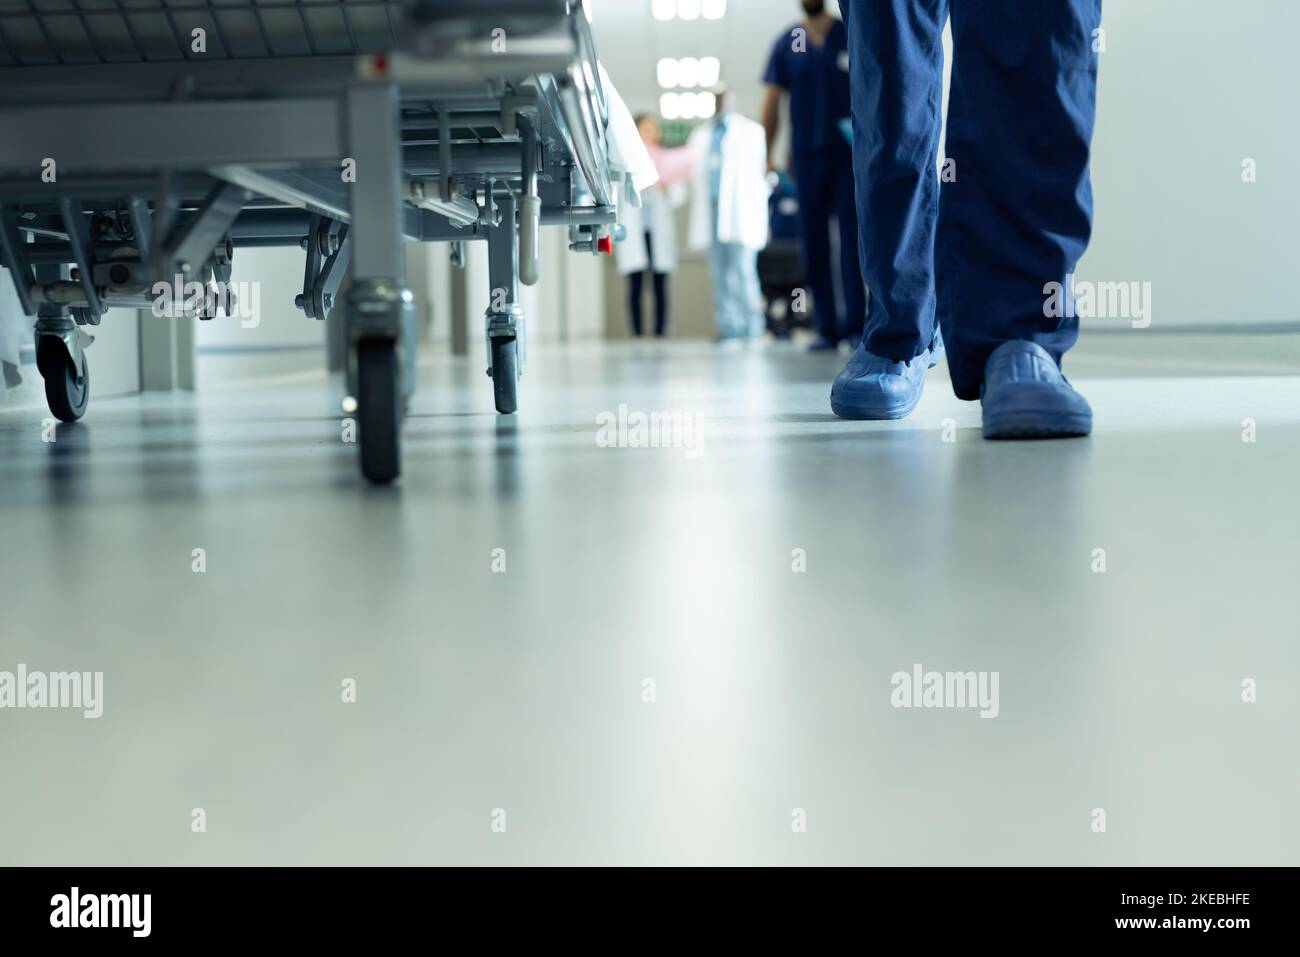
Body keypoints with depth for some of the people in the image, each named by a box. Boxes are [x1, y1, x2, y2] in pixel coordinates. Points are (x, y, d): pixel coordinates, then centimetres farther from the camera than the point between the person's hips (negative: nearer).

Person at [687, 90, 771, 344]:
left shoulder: (751, 132, 11)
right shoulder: (700, 136, 20)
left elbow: (758, 171, 6)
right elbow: (695, 173, 17)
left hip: (740, 209, -3)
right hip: (711, 210, 3)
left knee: (743, 270, -12)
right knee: (720, 273, -1)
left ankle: (752, 325, -6)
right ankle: (728, 327, 0)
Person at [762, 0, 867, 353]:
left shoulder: (851, 36, 4)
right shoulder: (786, 44, 7)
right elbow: (772, 102, 8)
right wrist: (767, 155, 3)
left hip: (847, 152, -1)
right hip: (806, 155, 2)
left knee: (851, 238, -7)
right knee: (814, 246, 1)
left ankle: (855, 324, -7)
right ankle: (826, 329, 5)